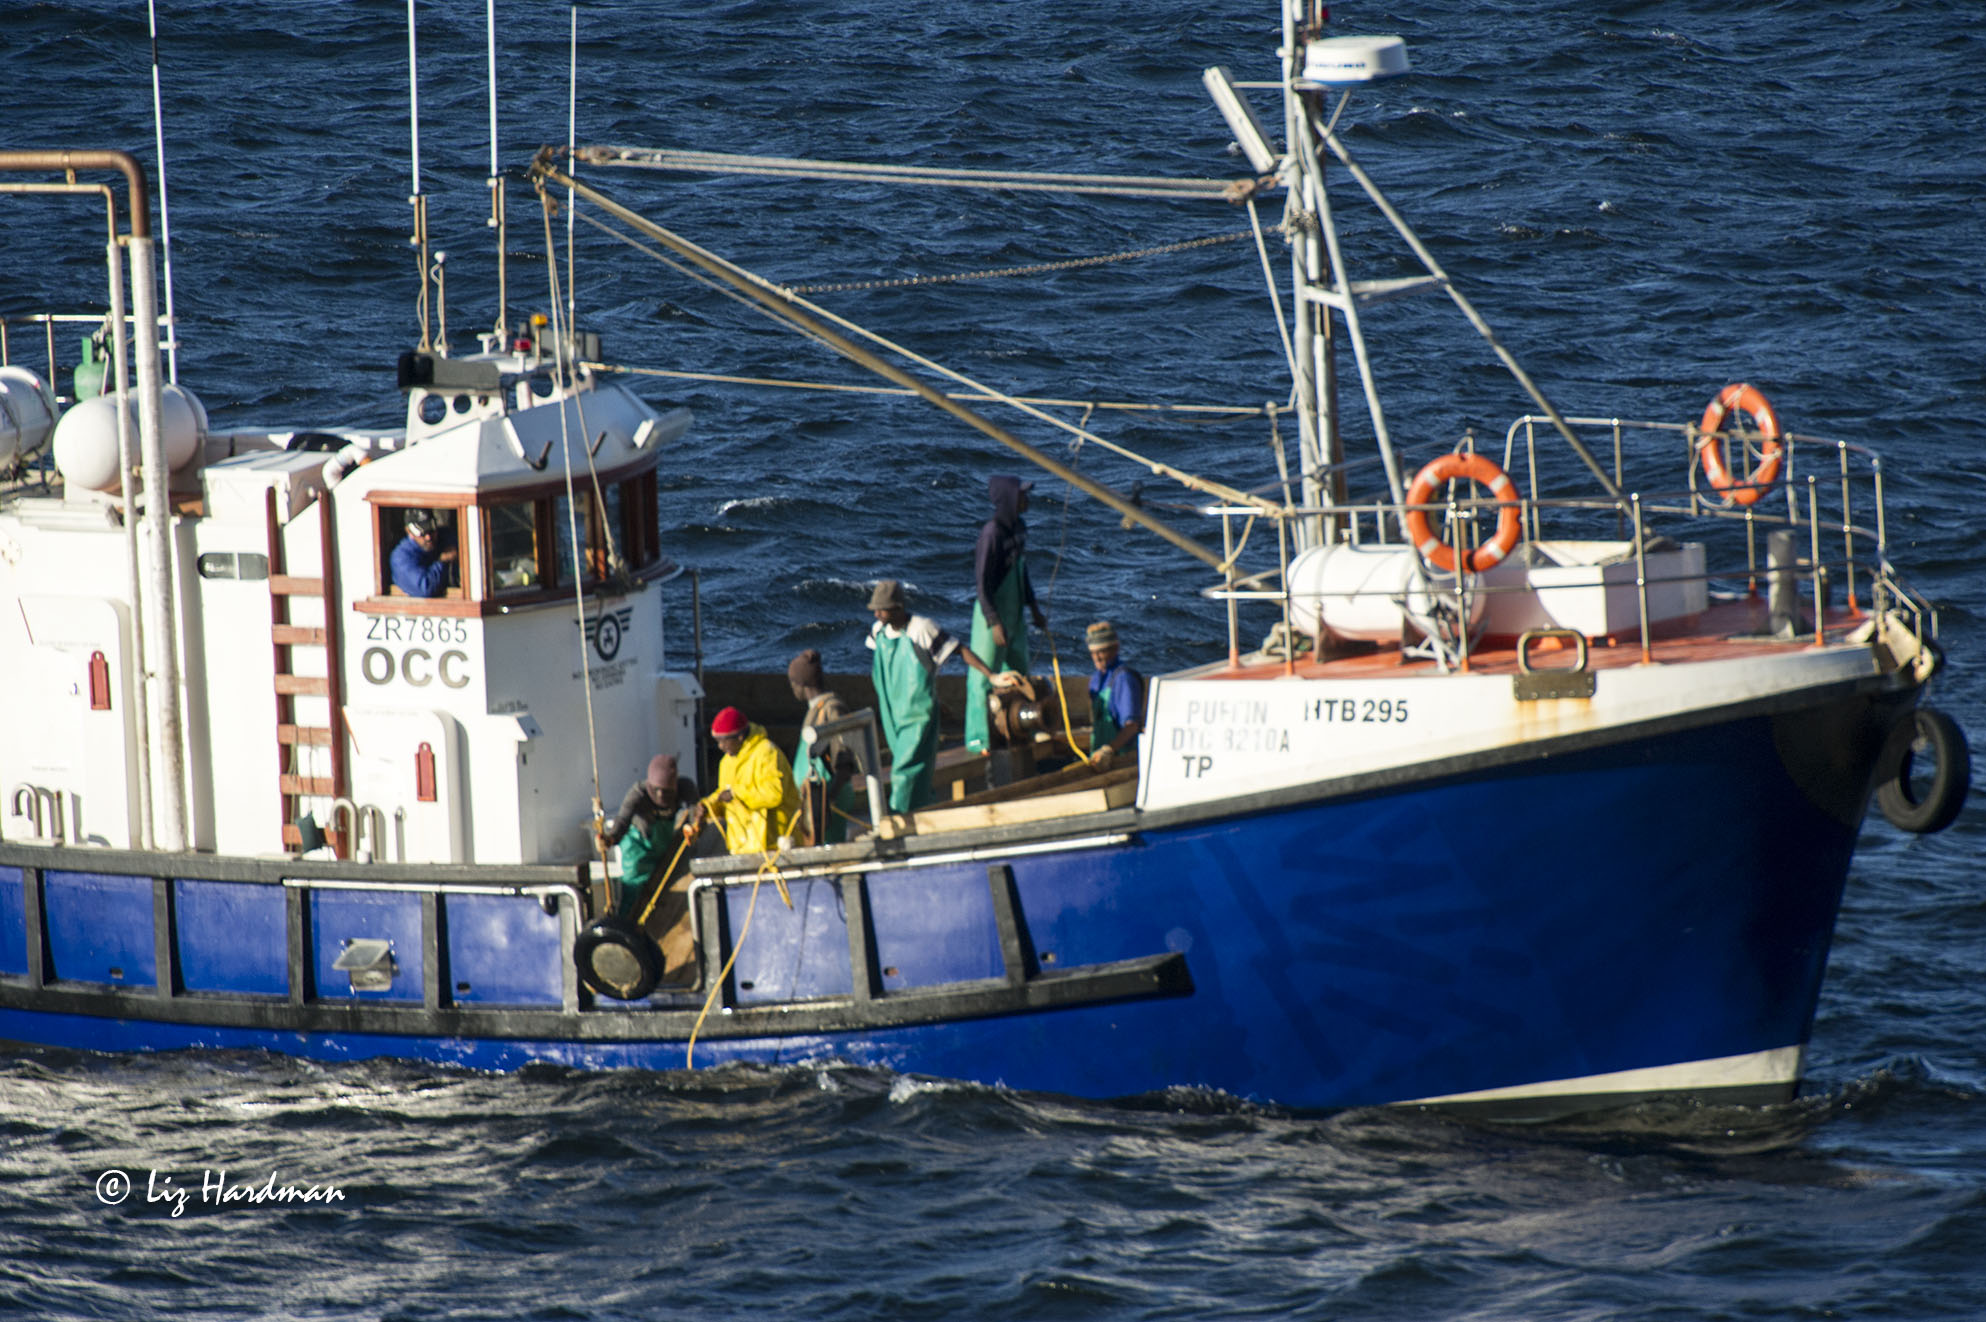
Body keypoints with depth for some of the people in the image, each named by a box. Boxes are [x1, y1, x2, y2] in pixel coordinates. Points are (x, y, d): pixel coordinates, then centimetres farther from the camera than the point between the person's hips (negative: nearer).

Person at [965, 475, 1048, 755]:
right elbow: (982, 582, -21)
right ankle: (978, 737, 4)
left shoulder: (1018, 528, 6)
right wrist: (994, 623, -23)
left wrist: (1034, 610, 22)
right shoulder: (992, 533, -21)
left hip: (1015, 615, 9)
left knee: (1018, 672, 17)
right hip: (993, 613, -9)